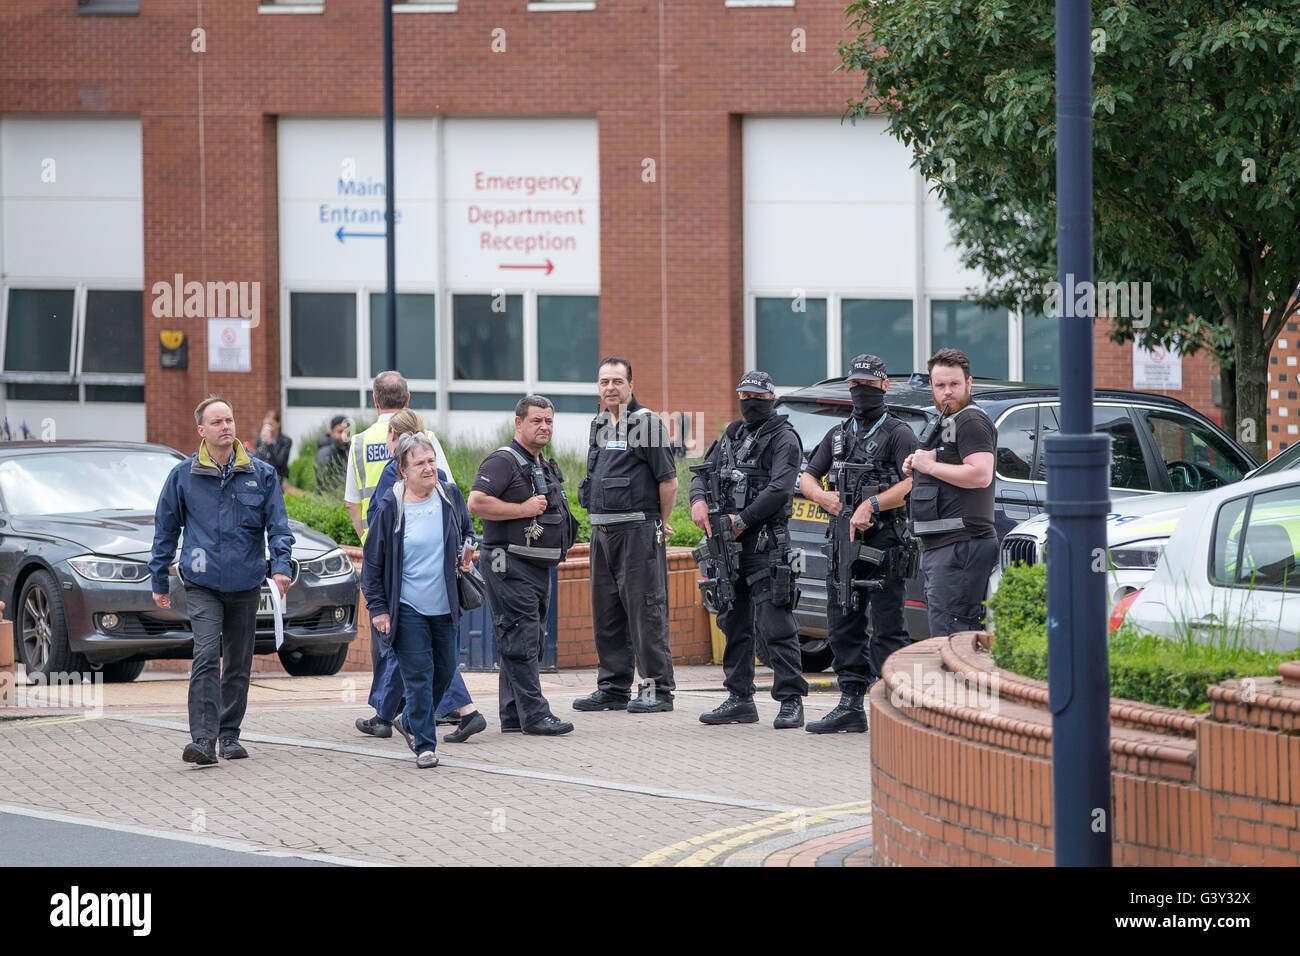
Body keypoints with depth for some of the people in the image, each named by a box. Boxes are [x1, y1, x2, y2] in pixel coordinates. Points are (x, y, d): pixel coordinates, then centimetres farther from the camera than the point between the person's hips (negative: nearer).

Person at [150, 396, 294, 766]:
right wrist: (159, 581, 10)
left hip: (245, 583, 3)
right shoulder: (183, 476, 1)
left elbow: (277, 524, 4)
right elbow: (166, 528, 9)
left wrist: (280, 565, -13)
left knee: (238, 663, 11)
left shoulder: (261, 474, 4)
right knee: (206, 657, -17)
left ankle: (230, 734, 24)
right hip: (203, 583, -2)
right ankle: (203, 739, -23)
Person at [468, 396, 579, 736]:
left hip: (539, 567, 10)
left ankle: (513, 715, 13)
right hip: (510, 564, -10)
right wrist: (523, 509, -18)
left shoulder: (545, 467, 20)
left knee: (529, 641, 10)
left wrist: (563, 542, 17)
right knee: (521, 641, -11)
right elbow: (476, 503, -22)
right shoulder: (503, 462, -10)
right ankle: (534, 714, -15)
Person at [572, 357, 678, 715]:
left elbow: (668, 481, -9)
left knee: (646, 609, -7)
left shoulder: (646, 423, -8)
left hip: (638, 529, -8)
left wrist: (659, 525, -3)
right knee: (606, 613, 10)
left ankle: (656, 689, -5)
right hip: (602, 531, 8)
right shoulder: (599, 426, 15)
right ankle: (613, 688, 16)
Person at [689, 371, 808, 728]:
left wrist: (742, 519, -17)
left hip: (765, 546, -8)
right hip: (727, 542, 8)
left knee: (776, 624, -11)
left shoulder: (783, 439, -4)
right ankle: (740, 699, 19)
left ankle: (791, 701, -11)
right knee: (734, 622, 12)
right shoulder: (733, 434, 19)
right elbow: (705, 472, 16)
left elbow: (779, 490, -16)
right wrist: (699, 500, -6)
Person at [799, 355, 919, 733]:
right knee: (843, 627, 7)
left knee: (887, 629, -7)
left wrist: (872, 505, -23)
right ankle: (851, 706, 12)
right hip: (843, 542, 7)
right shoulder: (838, 435, 19)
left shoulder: (898, 434, -1)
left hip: (884, 544, -7)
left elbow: (912, 484, -13)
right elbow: (807, 478, 19)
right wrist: (824, 496, -4)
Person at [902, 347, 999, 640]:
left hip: (960, 547, -11)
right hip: (938, 547, 11)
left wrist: (930, 465, -15)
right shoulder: (946, 423, 24)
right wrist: (915, 469, 15)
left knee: (949, 636, -16)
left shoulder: (972, 421, -9)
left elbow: (981, 475, -23)